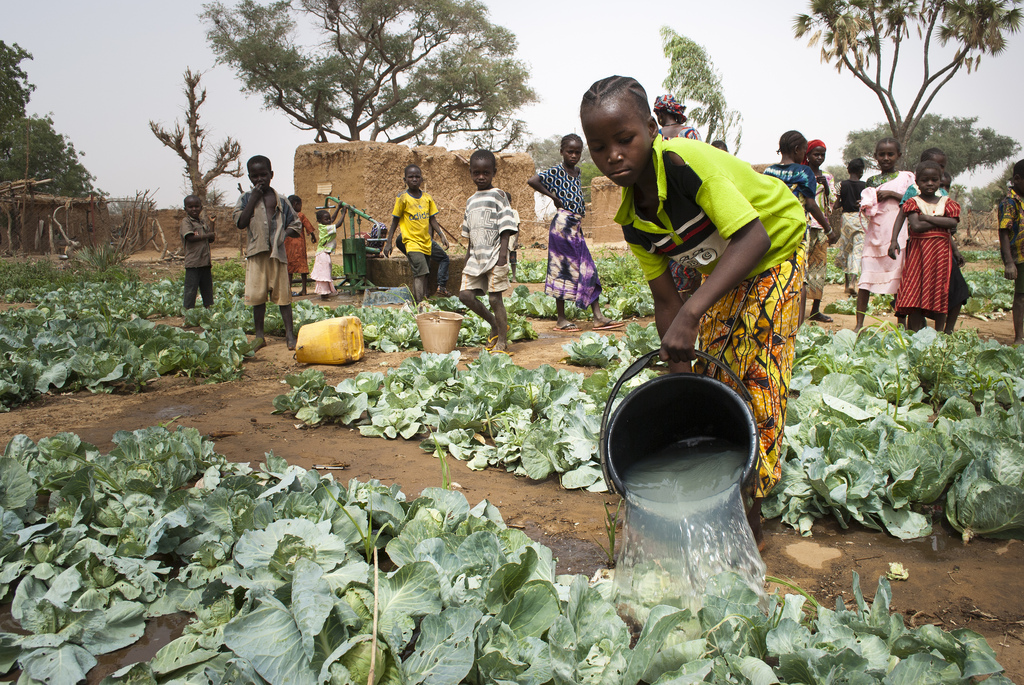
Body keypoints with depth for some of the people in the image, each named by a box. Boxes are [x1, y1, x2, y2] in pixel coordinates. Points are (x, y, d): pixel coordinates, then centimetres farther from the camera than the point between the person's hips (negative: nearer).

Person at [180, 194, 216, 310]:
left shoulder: (203, 223, 18)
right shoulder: (186, 222, -3)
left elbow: (211, 240, 14)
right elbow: (190, 237, -17)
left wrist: (212, 224, 7)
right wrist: (207, 235, -12)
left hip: (205, 262, 7)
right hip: (193, 262, -7)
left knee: (207, 287, 11)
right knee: (191, 289, -4)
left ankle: (209, 308, 18)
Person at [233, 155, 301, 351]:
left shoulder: (280, 200, 9)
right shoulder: (246, 198, 6)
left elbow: (296, 225, 14)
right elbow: (240, 223, -9)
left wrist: (283, 234, -6)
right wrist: (254, 198, -9)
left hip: (277, 252, 0)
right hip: (256, 252, 0)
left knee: (283, 293, 1)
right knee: (257, 296, 2)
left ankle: (289, 334, 6)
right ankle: (259, 336, 12)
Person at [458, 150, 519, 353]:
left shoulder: (498, 196, -1)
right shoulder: (471, 201, 17)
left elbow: (505, 228, -7)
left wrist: (503, 254, -16)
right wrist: (467, 260, 18)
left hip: (494, 257, -6)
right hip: (476, 257, 6)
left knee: (495, 298, -5)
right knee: (465, 293, -3)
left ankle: (502, 340, 6)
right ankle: (494, 324, 15)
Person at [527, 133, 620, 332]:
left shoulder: (577, 171, 14)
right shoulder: (556, 171, -8)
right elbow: (532, 181, -21)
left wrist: (581, 206, 9)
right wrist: (554, 197, -13)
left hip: (577, 226, 8)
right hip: (563, 224, -8)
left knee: (588, 270, 4)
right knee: (563, 271, -3)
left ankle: (598, 317, 5)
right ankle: (561, 319, 5)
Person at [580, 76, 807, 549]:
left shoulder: (688, 160, -33)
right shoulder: (633, 221, -12)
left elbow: (753, 237, -40)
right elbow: (666, 301, -6)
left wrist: (691, 314, -49)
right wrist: (679, 375, -8)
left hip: (775, 251, -6)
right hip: (721, 270, 7)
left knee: (757, 375, -11)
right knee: (711, 374, 4)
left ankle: (749, 516, 0)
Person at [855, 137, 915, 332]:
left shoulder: (906, 177, 8)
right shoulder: (872, 180, 16)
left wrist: (892, 194, -11)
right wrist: (867, 206, -6)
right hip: (875, 233, 2)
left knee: (899, 278, -2)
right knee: (865, 279, -5)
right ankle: (859, 323, -3)